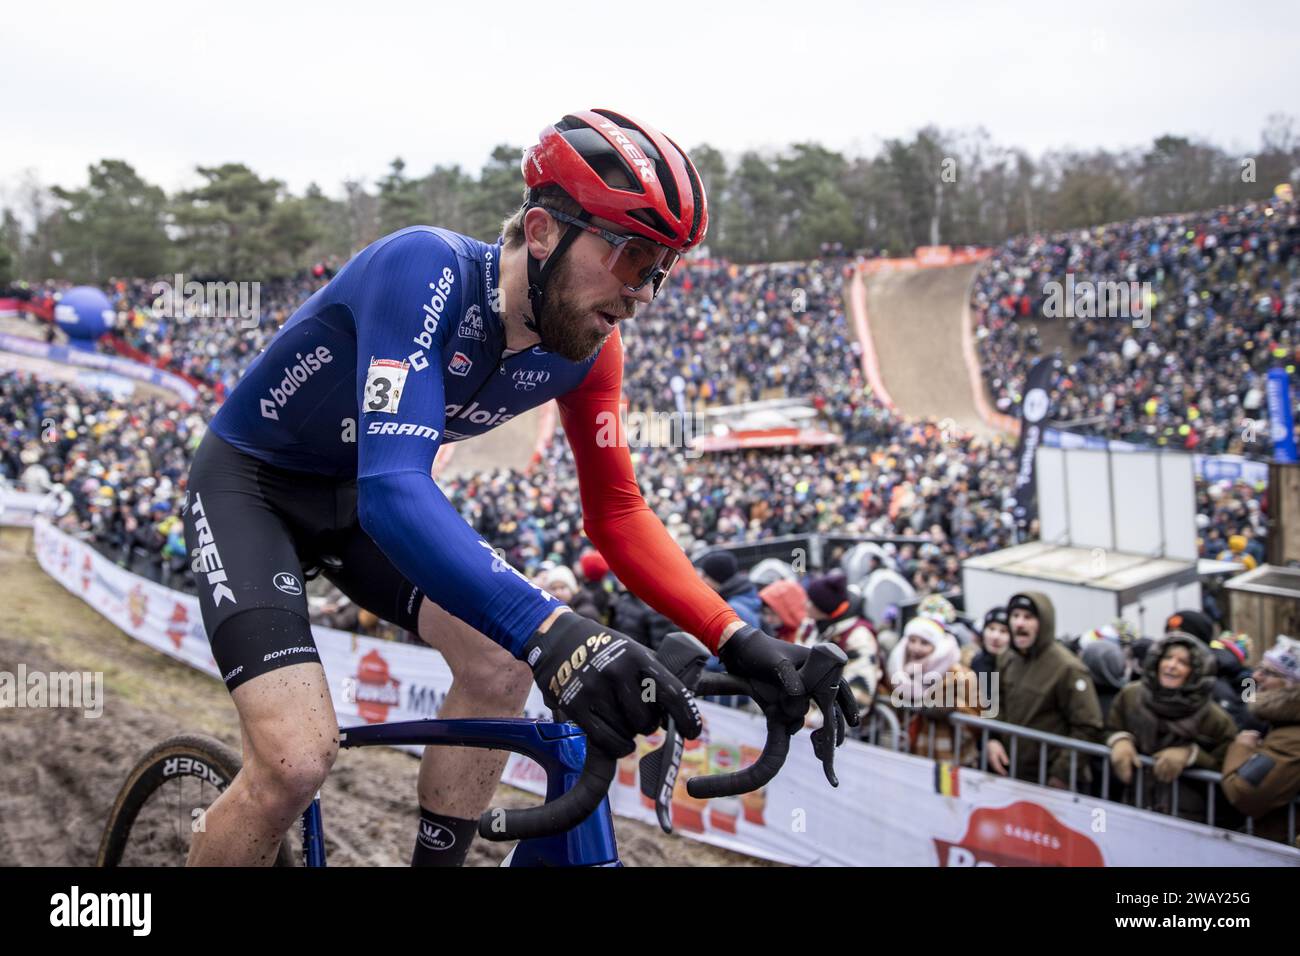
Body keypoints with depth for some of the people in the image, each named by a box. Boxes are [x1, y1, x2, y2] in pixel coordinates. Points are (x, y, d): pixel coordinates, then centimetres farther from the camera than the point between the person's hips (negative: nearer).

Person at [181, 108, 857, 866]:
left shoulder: (585, 346, -14)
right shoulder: (426, 269, -34)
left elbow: (618, 513, -7)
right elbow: (393, 486, -45)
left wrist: (739, 641, -22)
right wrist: (551, 632, -59)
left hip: (356, 497, 7)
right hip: (250, 484, -6)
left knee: (501, 666, -11)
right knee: (296, 761, -20)